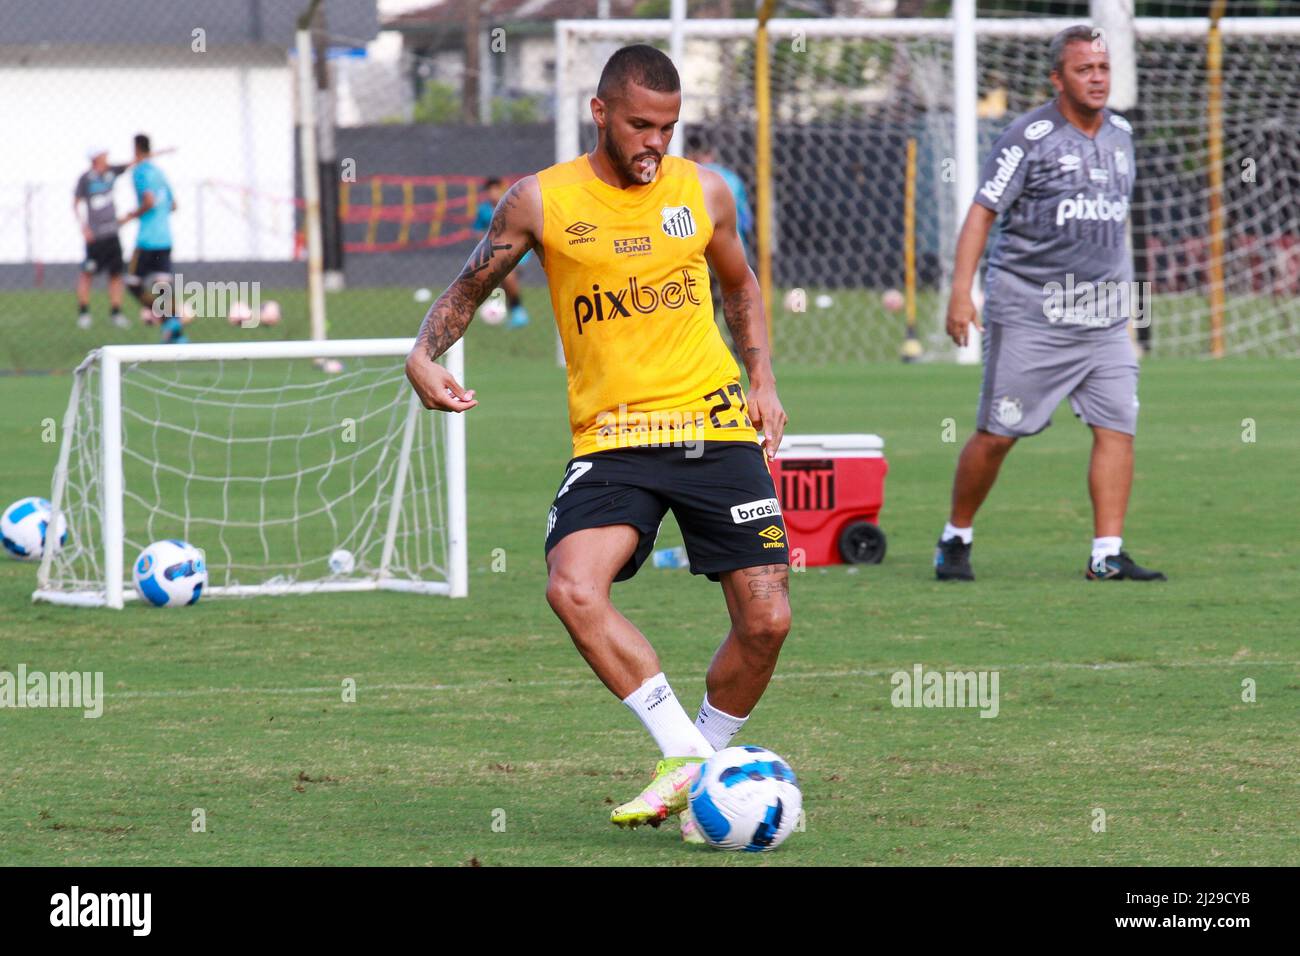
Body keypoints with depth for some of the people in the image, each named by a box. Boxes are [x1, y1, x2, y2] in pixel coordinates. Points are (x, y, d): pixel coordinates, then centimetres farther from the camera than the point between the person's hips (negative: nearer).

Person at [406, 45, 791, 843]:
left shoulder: (704, 192, 5)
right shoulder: (542, 202, -2)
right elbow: (469, 289, 8)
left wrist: (762, 381, 10)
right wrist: (425, 355, -11)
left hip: (716, 427, 2)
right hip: (612, 439, -2)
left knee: (767, 619, -6)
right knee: (574, 588, -26)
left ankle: (707, 759, 20)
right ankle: (686, 759, -18)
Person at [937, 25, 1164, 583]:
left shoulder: (1120, 134, 11)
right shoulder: (1029, 138, -9)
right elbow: (981, 214, -12)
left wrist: (1122, 294, 25)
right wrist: (961, 291, -21)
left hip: (1104, 320, 6)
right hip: (1029, 314, -6)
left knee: (1117, 428, -5)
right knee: (997, 434, -2)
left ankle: (1107, 554, -2)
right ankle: (955, 539, 16)